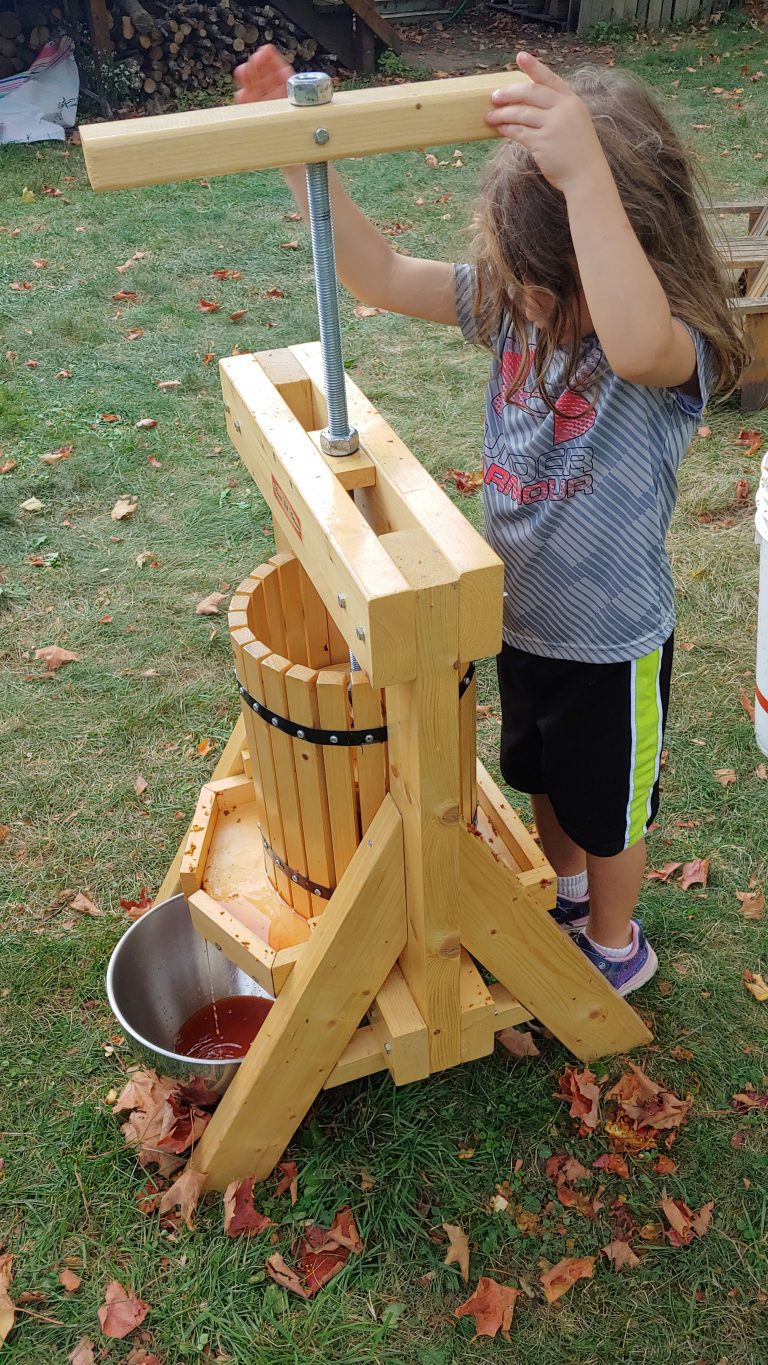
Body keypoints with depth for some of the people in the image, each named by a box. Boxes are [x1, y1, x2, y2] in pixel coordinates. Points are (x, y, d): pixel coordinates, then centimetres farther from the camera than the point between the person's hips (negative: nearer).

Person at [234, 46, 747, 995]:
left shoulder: (677, 347, -29)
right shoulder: (513, 302, -9)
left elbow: (636, 343, -54)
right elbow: (381, 276, -9)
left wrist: (585, 172, -57)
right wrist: (301, 154, -20)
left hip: (610, 642, -6)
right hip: (523, 618, 7)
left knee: (608, 807, 18)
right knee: (542, 777, 30)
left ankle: (615, 944, 47)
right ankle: (567, 894, 59)